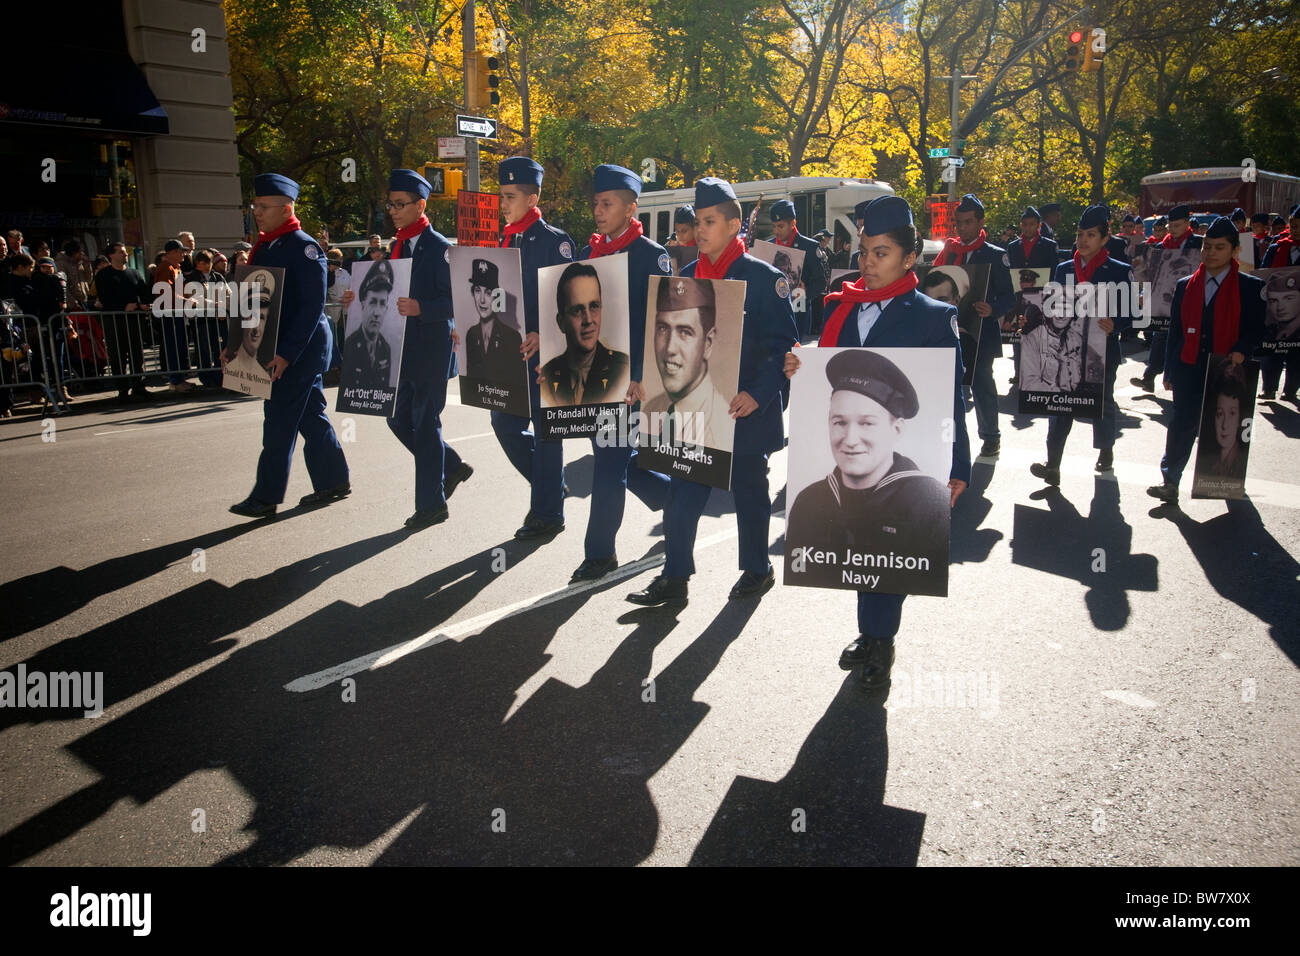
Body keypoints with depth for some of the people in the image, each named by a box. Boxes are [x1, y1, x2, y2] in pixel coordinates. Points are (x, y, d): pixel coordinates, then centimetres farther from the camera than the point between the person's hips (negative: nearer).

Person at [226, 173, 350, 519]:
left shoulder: (303, 247, -14)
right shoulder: (265, 247, 14)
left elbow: (313, 306, -19)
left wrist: (286, 353, -23)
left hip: (301, 350, -9)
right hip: (277, 348, 9)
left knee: (279, 422, -4)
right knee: (311, 416, 14)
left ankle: (266, 497, 3)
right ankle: (332, 482, 24)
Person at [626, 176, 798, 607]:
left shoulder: (763, 278, -9)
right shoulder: (687, 275, 8)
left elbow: (785, 346, -11)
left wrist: (757, 394, -21)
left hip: (745, 411, -4)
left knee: (749, 492, 11)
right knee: (682, 492, 4)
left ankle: (757, 569, 30)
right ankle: (674, 578, 14)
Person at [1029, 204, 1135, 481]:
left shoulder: (1120, 271, -2)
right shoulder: (1063, 269, 9)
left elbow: (1129, 313, -3)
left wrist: (1114, 325, -22)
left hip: (1102, 350, -2)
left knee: (1102, 401, 12)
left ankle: (1106, 450, 37)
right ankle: (1053, 465, -9)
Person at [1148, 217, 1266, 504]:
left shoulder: (1250, 287, 0)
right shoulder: (1185, 285, 8)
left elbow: (1256, 329, -1)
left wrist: (1241, 350, -21)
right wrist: (1168, 372, 7)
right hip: (1189, 370, 1)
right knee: (1182, 424, -1)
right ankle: (1170, 482, 4)